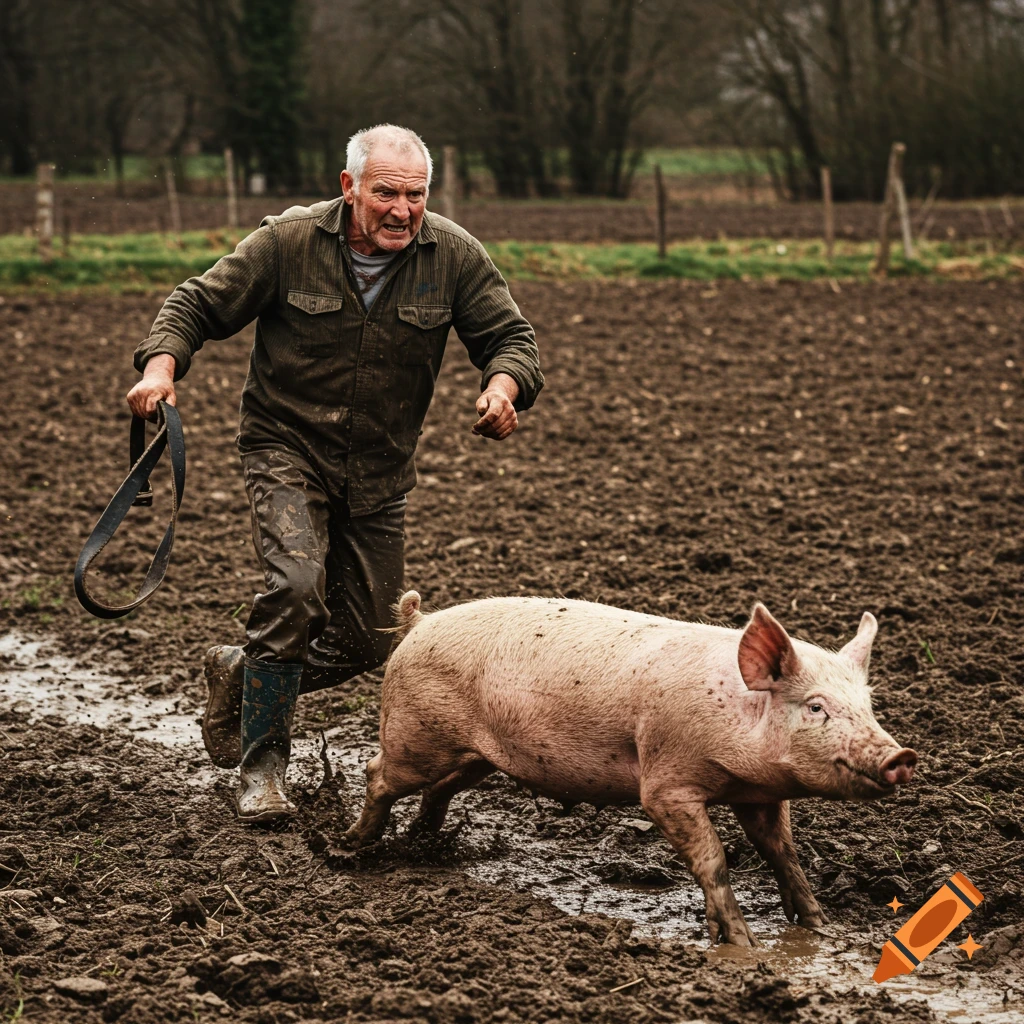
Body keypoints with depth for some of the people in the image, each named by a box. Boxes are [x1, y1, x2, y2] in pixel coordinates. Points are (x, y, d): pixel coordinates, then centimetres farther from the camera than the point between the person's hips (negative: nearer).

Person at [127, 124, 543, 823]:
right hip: (288, 451, -4)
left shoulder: (455, 256, -7)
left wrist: (503, 385, -26)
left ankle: (240, 675, 36)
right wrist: (161, 364, -24)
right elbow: (200, 304, -5)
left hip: (380, 475, 4)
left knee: (369, 641, 6)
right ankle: (262, 767, -11)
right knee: (296, 587, -27)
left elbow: (511, 337, -3)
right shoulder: (288, 242, -12)